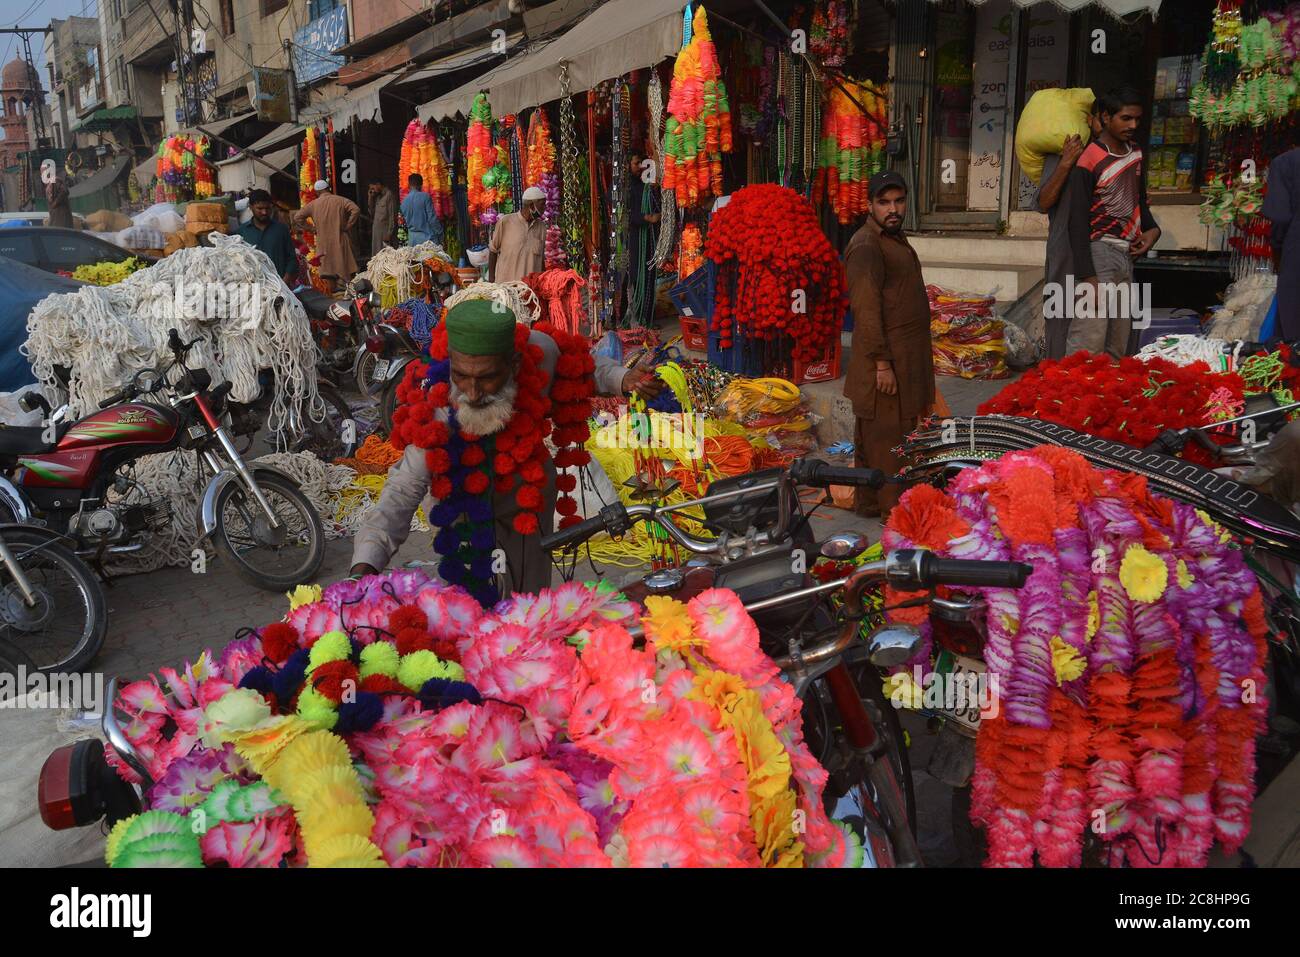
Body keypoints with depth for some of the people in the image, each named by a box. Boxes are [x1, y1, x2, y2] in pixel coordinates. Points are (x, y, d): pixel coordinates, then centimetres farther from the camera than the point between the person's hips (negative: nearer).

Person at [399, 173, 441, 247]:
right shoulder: (425, 197, -8)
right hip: (427, 237, -5)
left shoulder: (404, 201, 8)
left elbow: (405, 219, 17)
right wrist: (440, 235, -5)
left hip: (412, 239, 5)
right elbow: (432, 218, -11)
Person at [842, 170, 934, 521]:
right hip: (886, 360, -10)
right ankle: (893, 510, 5)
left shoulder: (894, 237, 16)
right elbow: (866, 310, -22)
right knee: (885, 435, -3)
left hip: (906, 357, 10)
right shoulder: (866, 246, -16)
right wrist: (882, 364, -23)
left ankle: (869, 501, 25)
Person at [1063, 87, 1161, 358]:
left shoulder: (1135, 153, 15)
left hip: (1127, 255, 8)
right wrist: (1087, 277, -19)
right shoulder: (1089, 161, -9)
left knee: (1117, 348, 8)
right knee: (1088, 345, -17)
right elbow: (1078, 222, -13)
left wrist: (1151, 229, 8)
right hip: (1099, 252, -8)